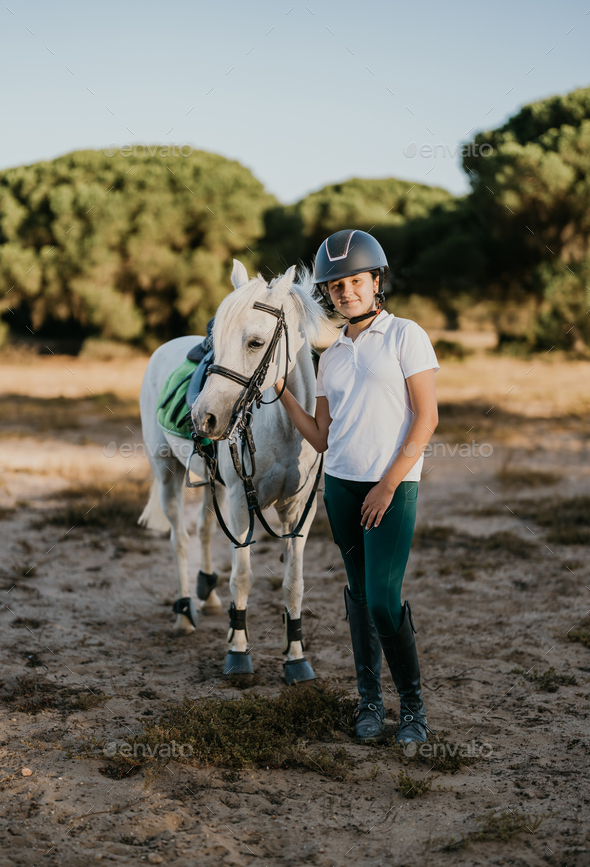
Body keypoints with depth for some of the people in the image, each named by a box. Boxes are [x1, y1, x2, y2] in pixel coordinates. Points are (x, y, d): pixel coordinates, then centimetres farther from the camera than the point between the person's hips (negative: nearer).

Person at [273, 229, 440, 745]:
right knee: (359, 594, 10)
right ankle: (370, 702, 20)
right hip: (340, 484, 6)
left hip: (393, 485, -5)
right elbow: (322, 438, 12)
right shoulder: (331, 357, 12)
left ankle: (413, 704, 5)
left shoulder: (406, 336, -4)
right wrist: (281, 393, 4)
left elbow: (426, 418, -10)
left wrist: (388, 485, -14)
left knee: (383, 597, -12)